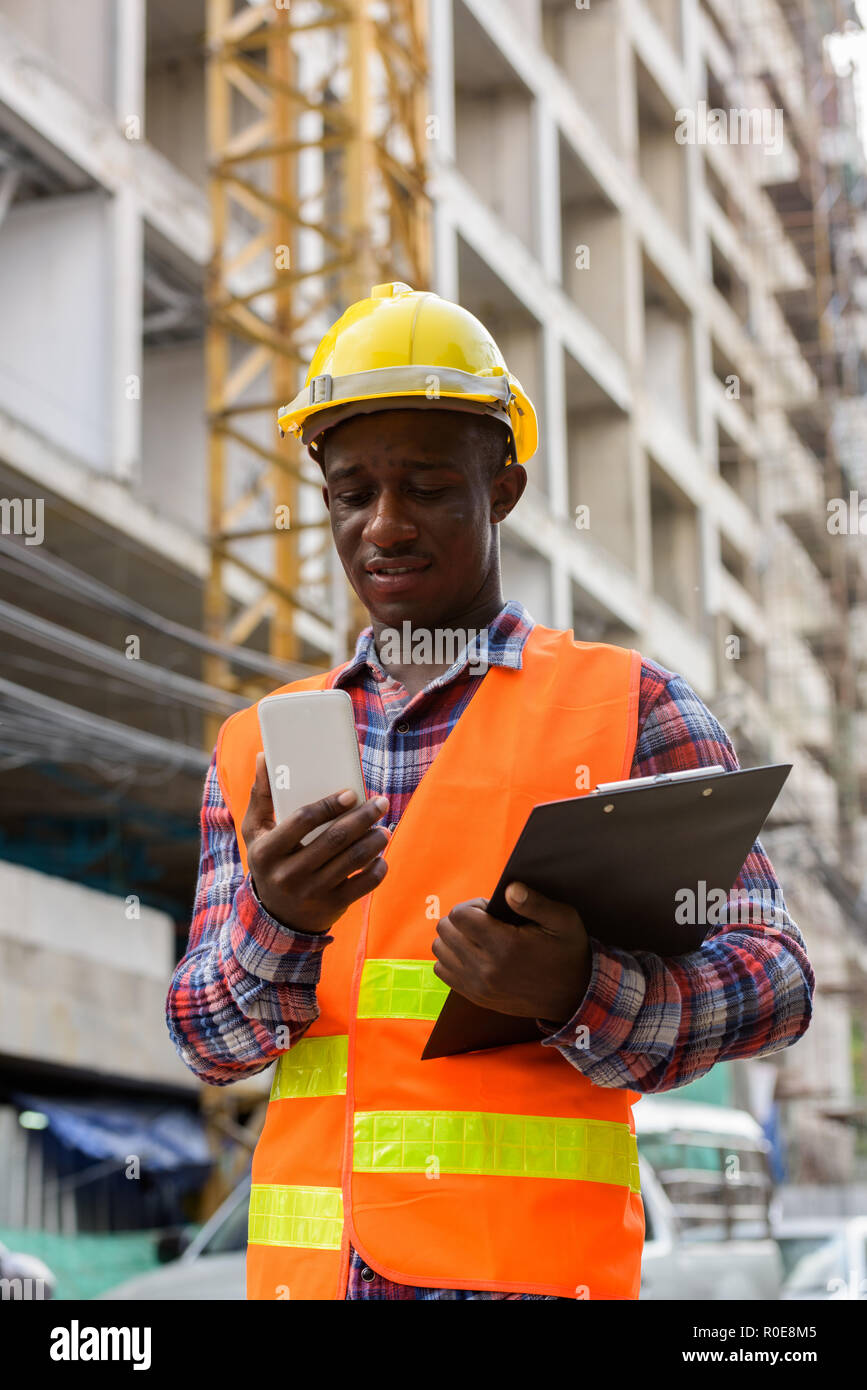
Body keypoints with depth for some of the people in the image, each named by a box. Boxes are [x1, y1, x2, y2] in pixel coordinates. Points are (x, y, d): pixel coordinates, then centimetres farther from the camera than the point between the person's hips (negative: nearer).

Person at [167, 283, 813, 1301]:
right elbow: (206, 1039, 8)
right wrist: (277, 924, -13)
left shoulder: (631, 710, 2)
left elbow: (772, 978, -2)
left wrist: (577, 994, -21)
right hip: (305, 1258, 3)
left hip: (527, 1263, -3)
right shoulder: (256, 749, 13)